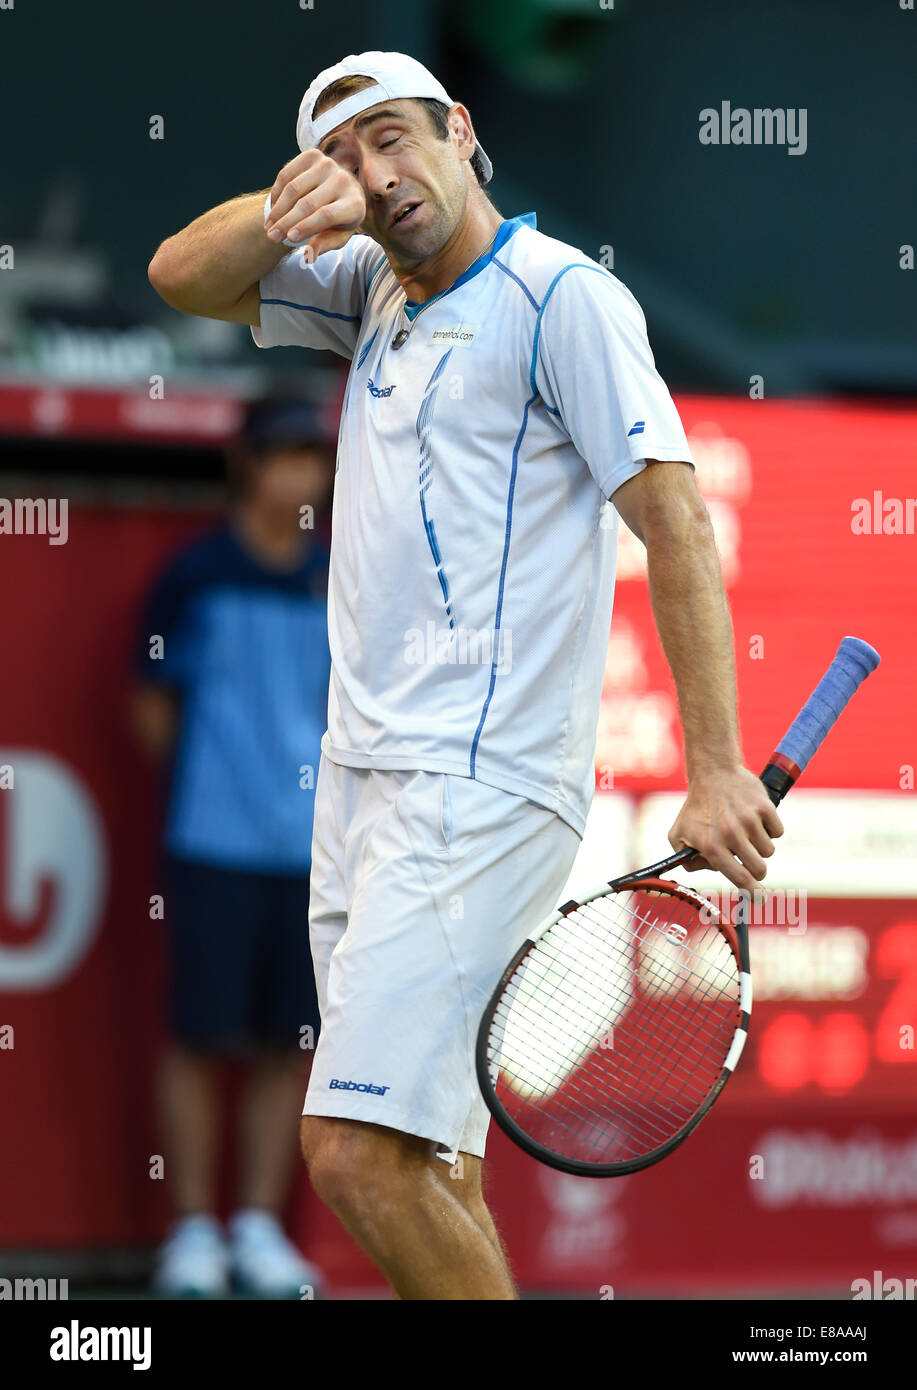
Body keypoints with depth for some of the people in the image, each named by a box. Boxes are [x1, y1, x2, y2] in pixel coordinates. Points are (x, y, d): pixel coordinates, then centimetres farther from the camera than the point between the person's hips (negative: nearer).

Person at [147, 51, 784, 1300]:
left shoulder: (564, 296, -7)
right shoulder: (371, 293, 17)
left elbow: (676, 524, -13)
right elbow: (183, 279, 18)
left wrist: (716, 772, -21)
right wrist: (282, 210, -5)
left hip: (476, 788, -8)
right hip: (365, 769, 9)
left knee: (361, 1154, -19)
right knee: (422, 1168, 8)